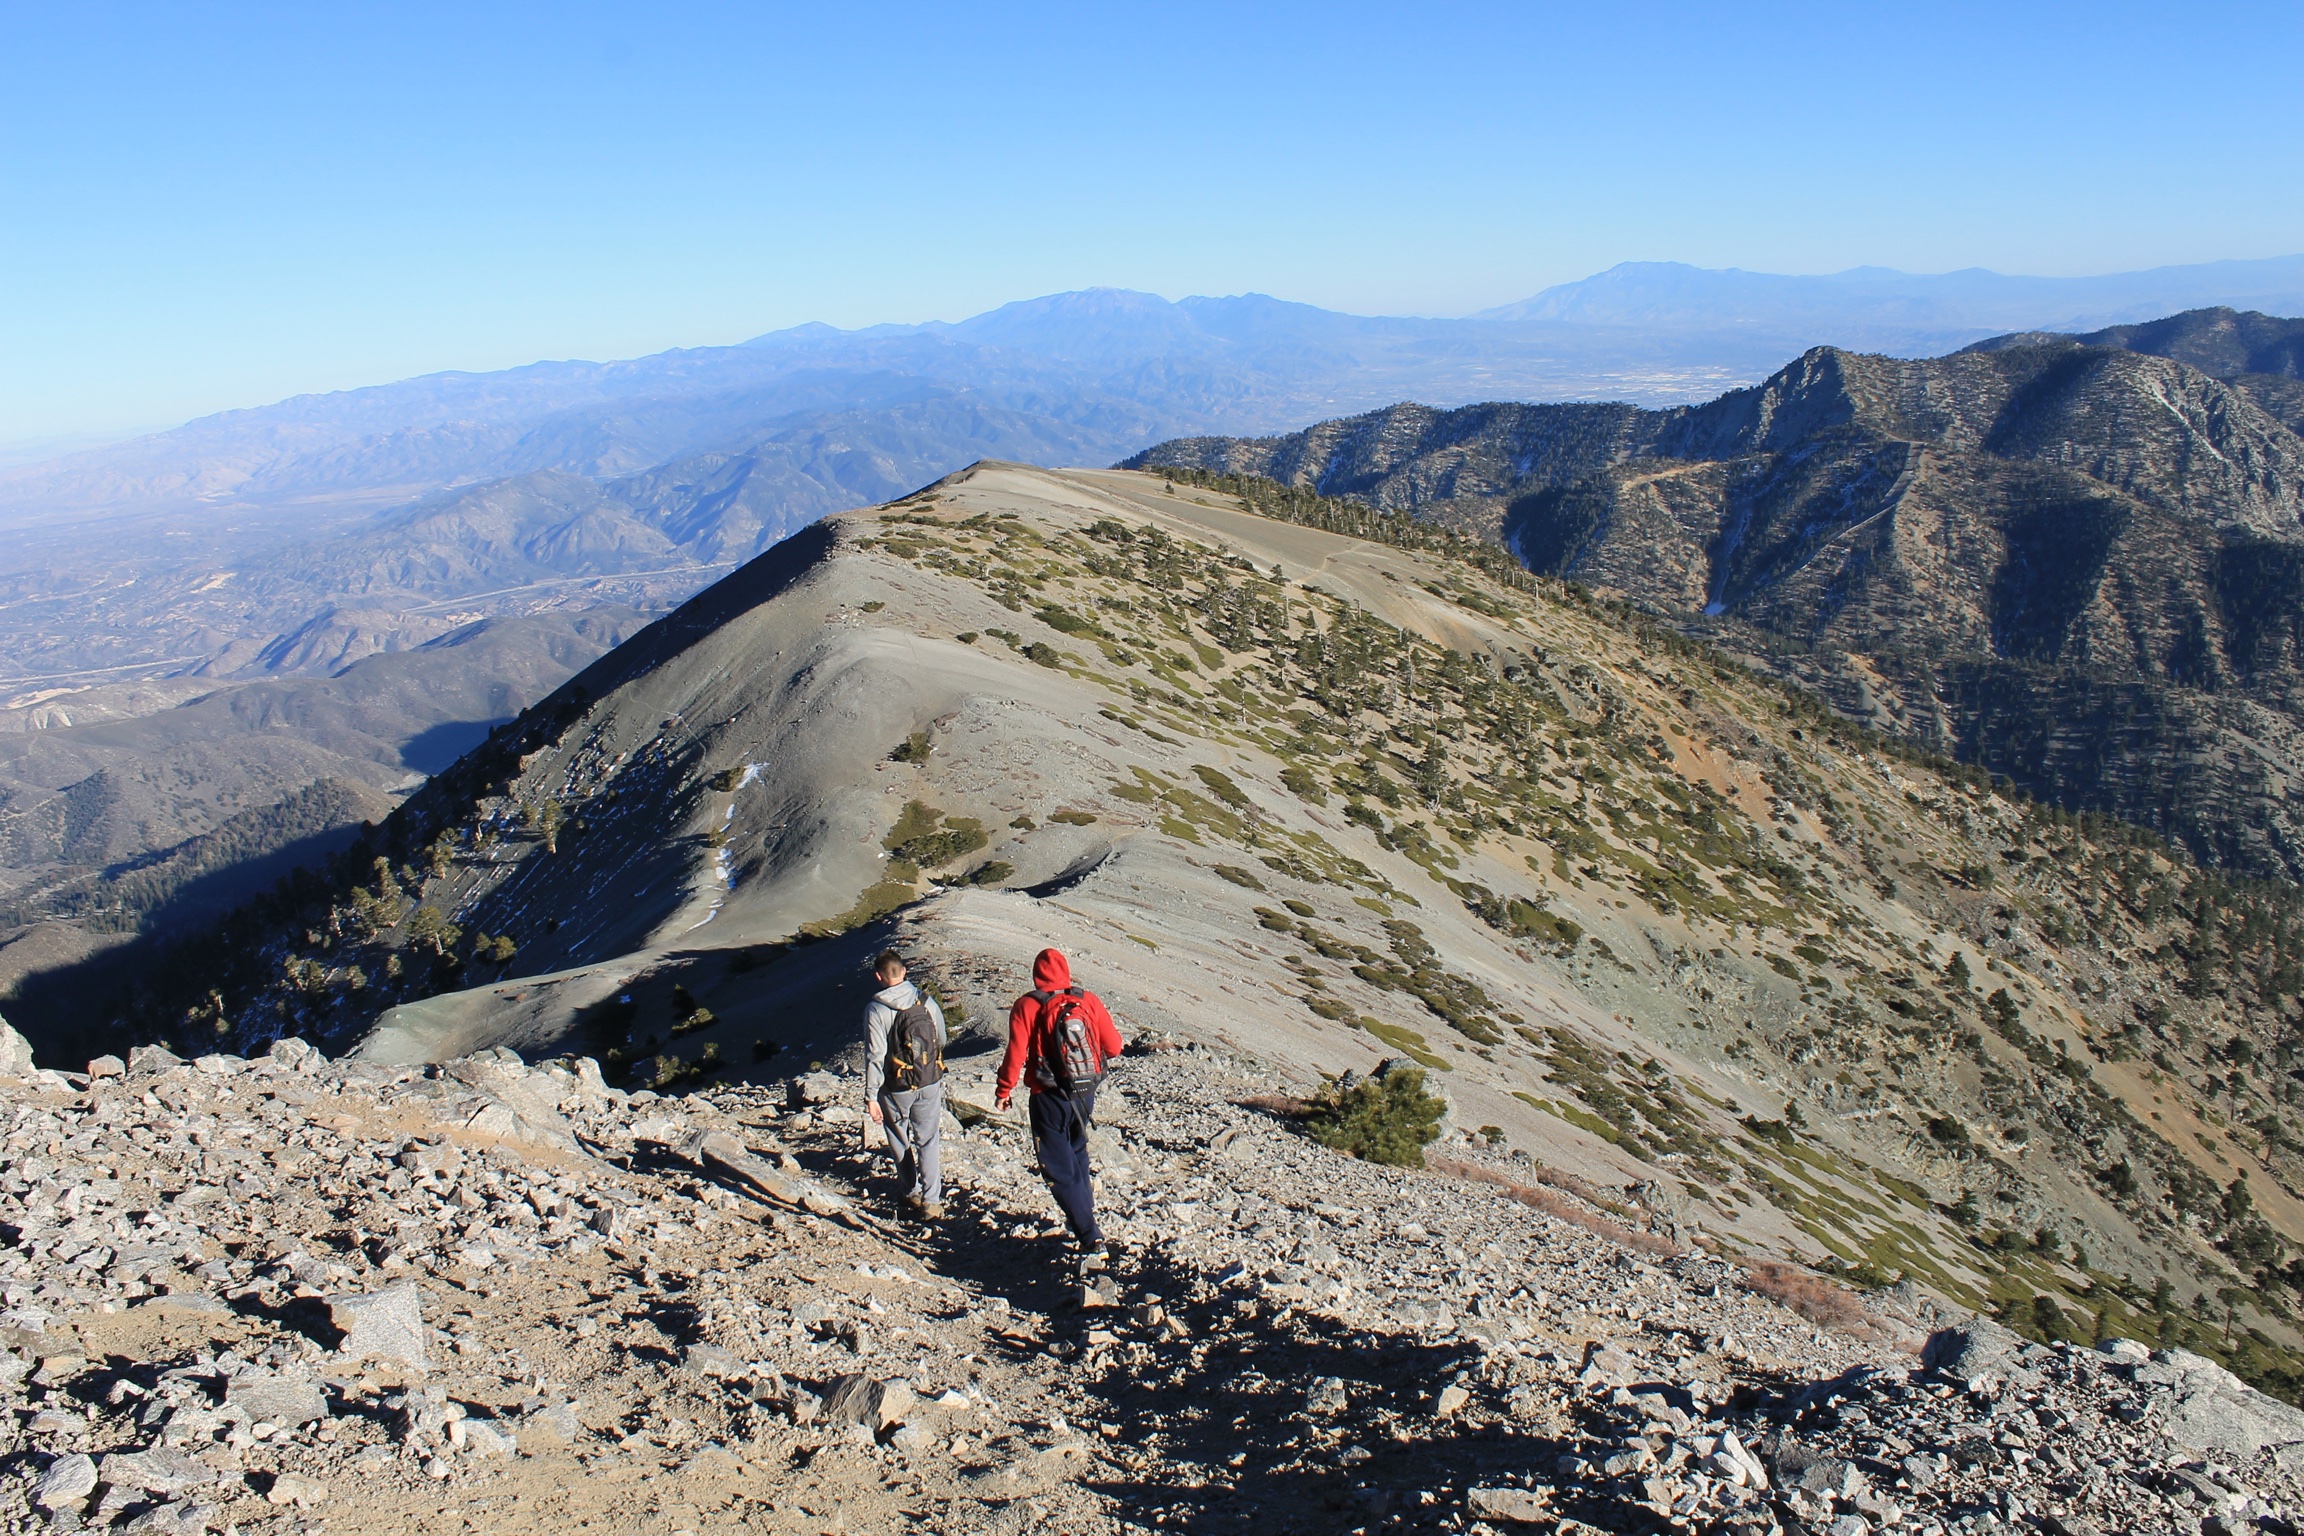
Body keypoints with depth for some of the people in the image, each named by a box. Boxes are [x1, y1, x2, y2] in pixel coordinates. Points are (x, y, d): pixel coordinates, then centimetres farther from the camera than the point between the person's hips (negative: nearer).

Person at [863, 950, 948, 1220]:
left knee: (900, 1141, 18)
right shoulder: (926, 1001, -5)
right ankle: (931, 1201, 7)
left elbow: (875, 1057, -17)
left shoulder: (876, 1009, -17)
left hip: (896, 1088, -3)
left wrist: (871, 1097, -12)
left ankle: (910, 1193, 31)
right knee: (929, 1140, 11)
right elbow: (942, 1040, 6)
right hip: (930, 1083, 3)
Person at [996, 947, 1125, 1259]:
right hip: (1086, 1095, 4)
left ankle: (1091, 1239, -2)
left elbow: (1016, 1054, -13)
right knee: (1077, 1153, 28)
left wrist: (1005, 1090, 2)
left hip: (1049, 1099, -4)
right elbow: (1113, 1047, -1)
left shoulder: (1026, 1007, -11)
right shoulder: (1088, 1001, -3)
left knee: (1060, 1169, 3)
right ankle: (1085, 1212, 38)